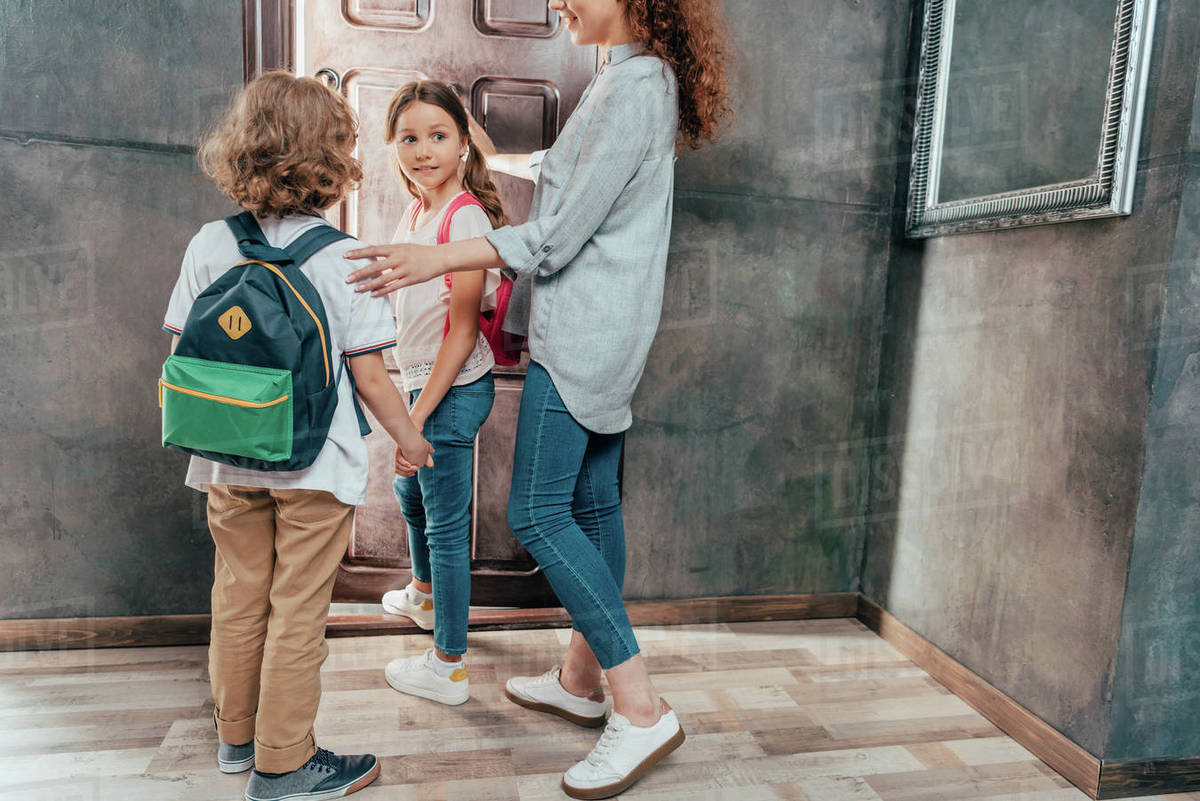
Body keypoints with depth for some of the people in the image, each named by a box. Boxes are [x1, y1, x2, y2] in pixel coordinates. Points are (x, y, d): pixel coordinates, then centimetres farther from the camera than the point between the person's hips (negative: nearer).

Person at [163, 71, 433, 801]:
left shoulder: (210, 243, -1)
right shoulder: (343, 256, -13)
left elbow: (182, 352, 3)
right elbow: (368, 374, -13)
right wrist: (409, 437, 2)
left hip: (229, 460, 5)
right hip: (314, 463, -4)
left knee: (238, 598, 20)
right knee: (298, 613, 8)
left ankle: (238, 734, 38)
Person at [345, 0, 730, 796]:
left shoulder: (635, 86, -14)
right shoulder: (636, 76, 17)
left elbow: (560, 235, -19)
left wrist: (438, 258, -18)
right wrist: (497, 159, 39)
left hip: (584, 333, -10)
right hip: (600, 334, 10)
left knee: (537, 513, -9)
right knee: (592, 501, 13)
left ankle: (641, 709, -3)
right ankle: (582, 678, 27)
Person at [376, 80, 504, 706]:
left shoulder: (464, 217, -19)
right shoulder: (416, 213, 8)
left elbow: (463, 330, -21)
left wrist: (418, 415, -20)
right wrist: (414, 407, 13)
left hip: (453, 389, -10)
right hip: (424, 382, 10)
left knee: (446, 525, 0)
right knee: (411, 492, 28)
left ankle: (447, 668, 16)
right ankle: (424, 595, 55)